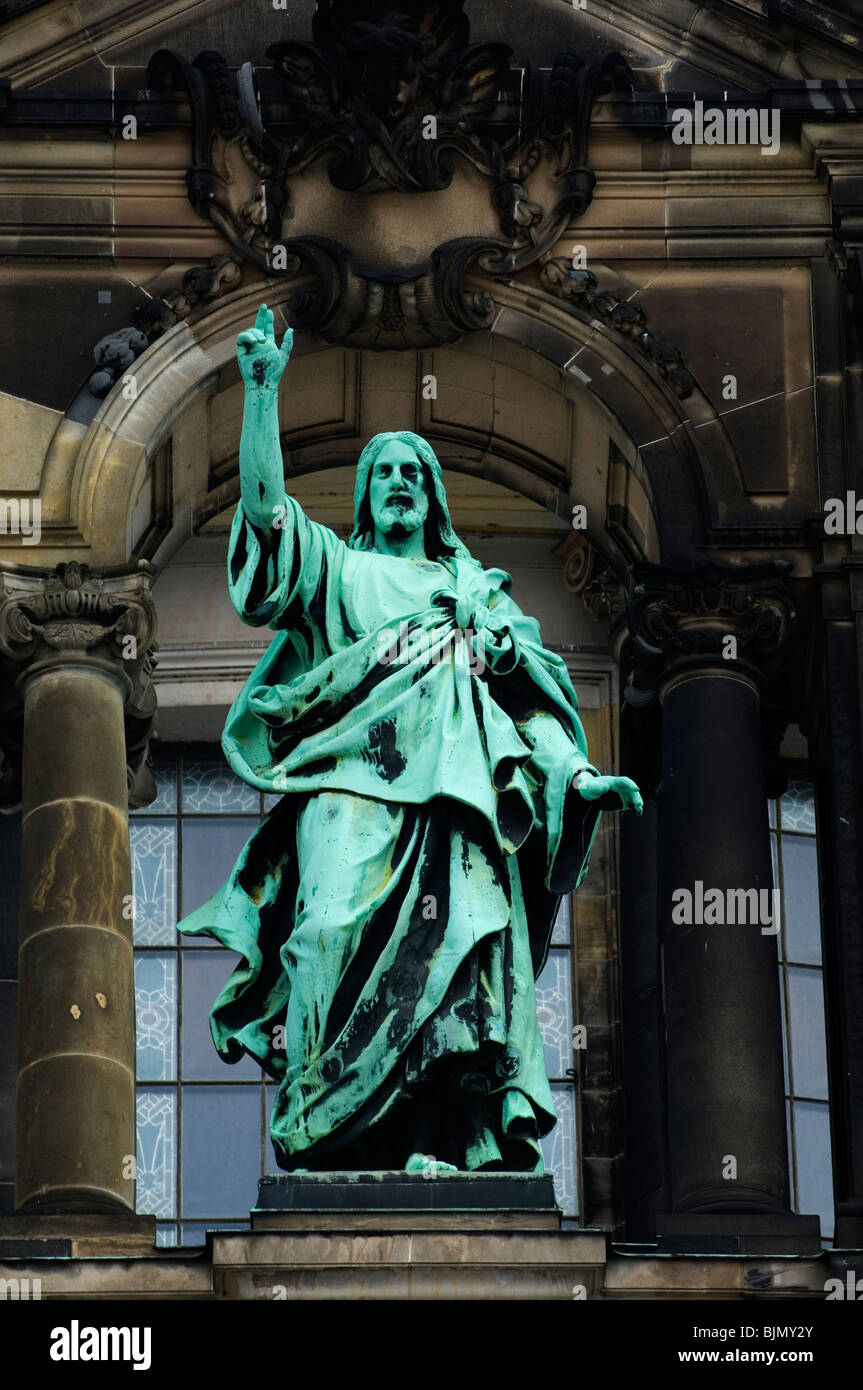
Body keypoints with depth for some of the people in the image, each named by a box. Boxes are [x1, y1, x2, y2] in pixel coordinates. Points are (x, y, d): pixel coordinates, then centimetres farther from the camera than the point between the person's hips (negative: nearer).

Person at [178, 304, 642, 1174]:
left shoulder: (479, 589, 30)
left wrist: (577, 774, 5)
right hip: (353, 783, -2)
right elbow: (263, 504, 8)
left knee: (456, 947, -18)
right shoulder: (337, 568, 24)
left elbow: (536, 694, 22)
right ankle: (322, 1131, -28)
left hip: (457, 795, 2)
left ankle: (436, 1142, -26)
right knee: (341, 931, -24)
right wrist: (262, 391, 0)